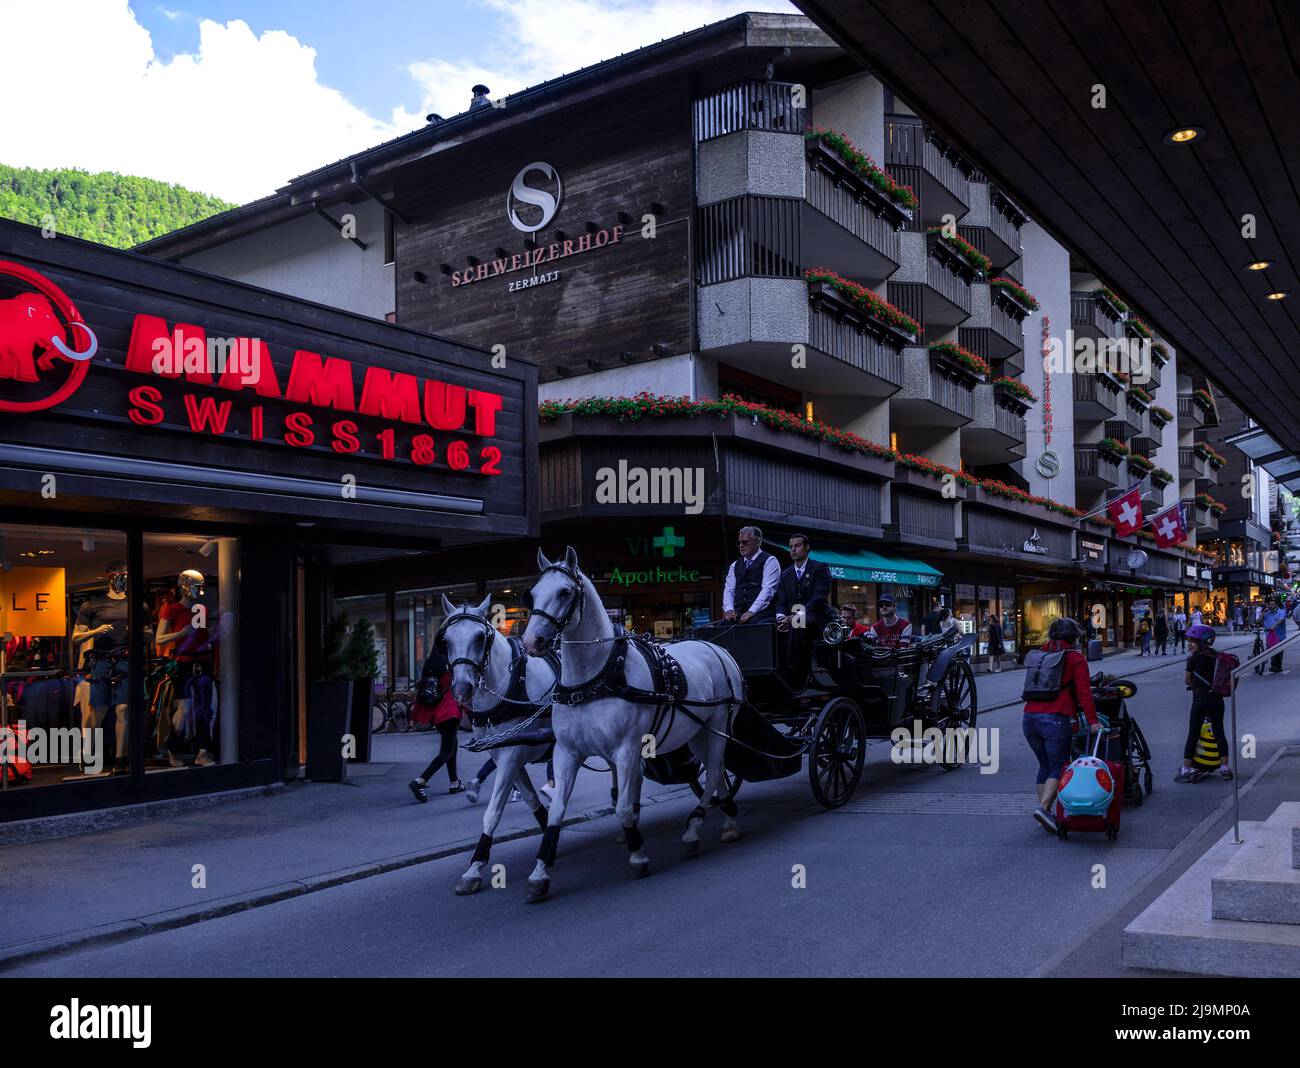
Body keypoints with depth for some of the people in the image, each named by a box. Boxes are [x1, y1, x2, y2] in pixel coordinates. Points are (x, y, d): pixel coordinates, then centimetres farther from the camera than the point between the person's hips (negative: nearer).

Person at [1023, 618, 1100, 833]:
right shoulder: (1075, 658, 2)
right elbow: (1084, 693, -6)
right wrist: (1092, 721, -5)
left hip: (1029, 718, 6)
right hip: (1056, 719, -6)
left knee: (1044, 765, 18)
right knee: (1059, 767, 1)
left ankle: (1044, 813, 17)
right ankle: (1043, 807, -17)